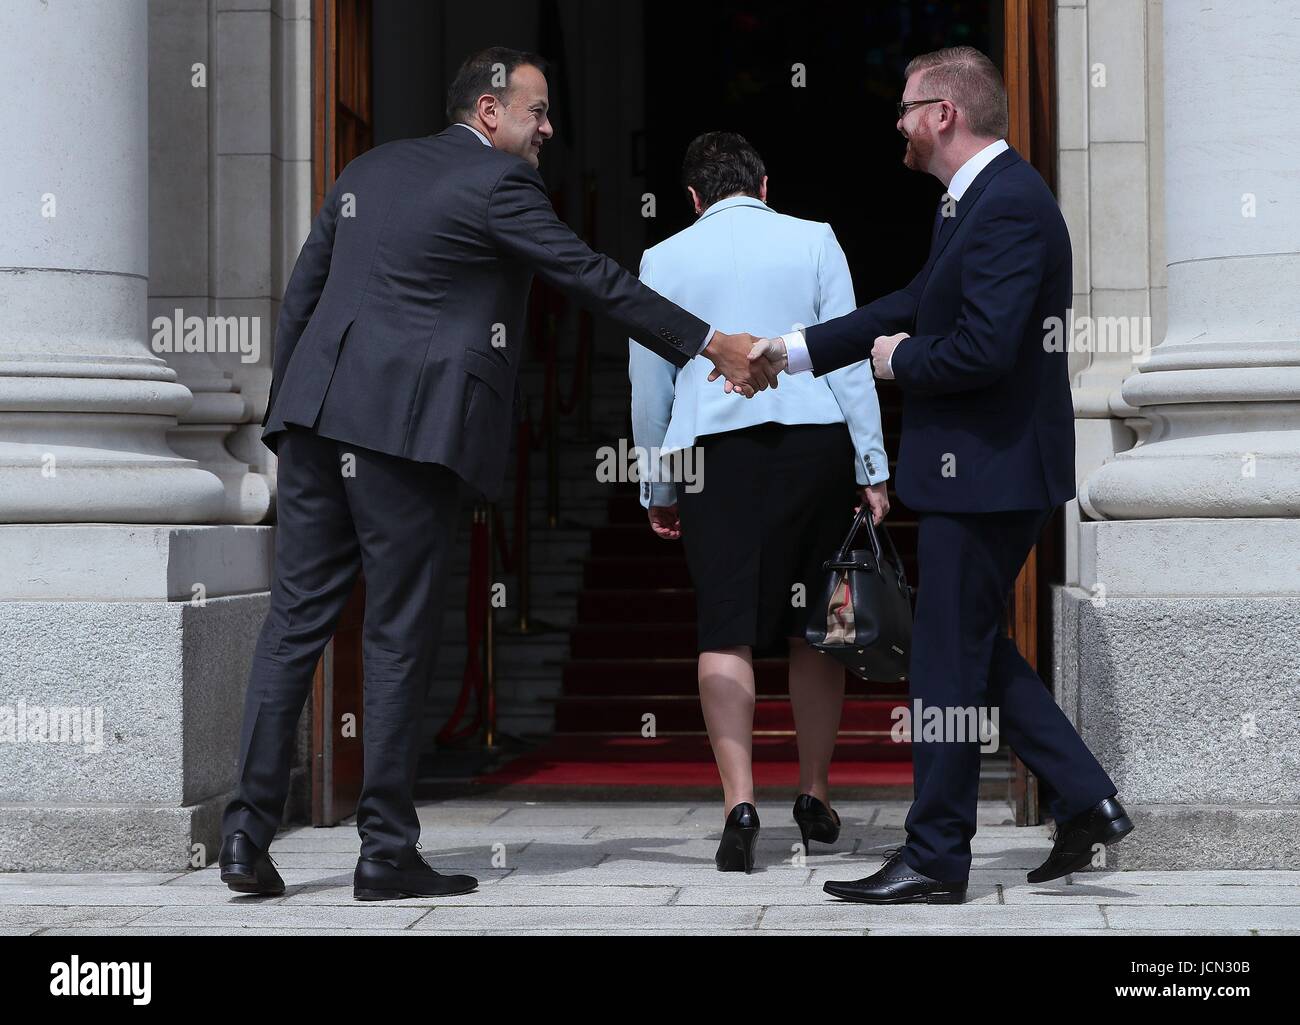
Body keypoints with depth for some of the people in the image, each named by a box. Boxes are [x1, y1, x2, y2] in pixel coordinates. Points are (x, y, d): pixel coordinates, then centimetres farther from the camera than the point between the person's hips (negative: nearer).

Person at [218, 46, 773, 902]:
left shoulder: (369, 170, 19)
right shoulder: (497, 182, -4)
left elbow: (302, 291, 20)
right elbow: (593, 278, -5)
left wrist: (290, 412, 24)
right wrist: (711, 345, 0)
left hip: (318, 416, 7)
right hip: (408, 429, -7)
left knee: (297, 617, 7)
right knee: (401, 636, -1)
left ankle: (249, 830, 4)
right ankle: (386, 850, 4)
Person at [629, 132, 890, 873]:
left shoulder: (665, 259, 9)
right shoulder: (813, 240, 7)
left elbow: (649, 388, 11)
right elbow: (849, 358, 2)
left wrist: (657, 490, 20)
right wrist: (872, 468, 3)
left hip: (715, 451, 0)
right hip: (815, 442, 0)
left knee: (727, 631, -2)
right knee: (814, 626, 10)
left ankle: (741, 802, -15)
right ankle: (816, 798, 17)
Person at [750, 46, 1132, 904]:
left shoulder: (1010, 203, -20)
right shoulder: (983, 198, 13)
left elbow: (982, 348, -28)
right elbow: (919, 304, 21)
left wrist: (901, 361, -9)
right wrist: (794, 350, 21)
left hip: (988, 471, -10)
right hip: (983, 469, 10)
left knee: (950, 663, -1)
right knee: (977, 649, 17)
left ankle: (935, 858, 9)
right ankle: (1087, 801, 21)